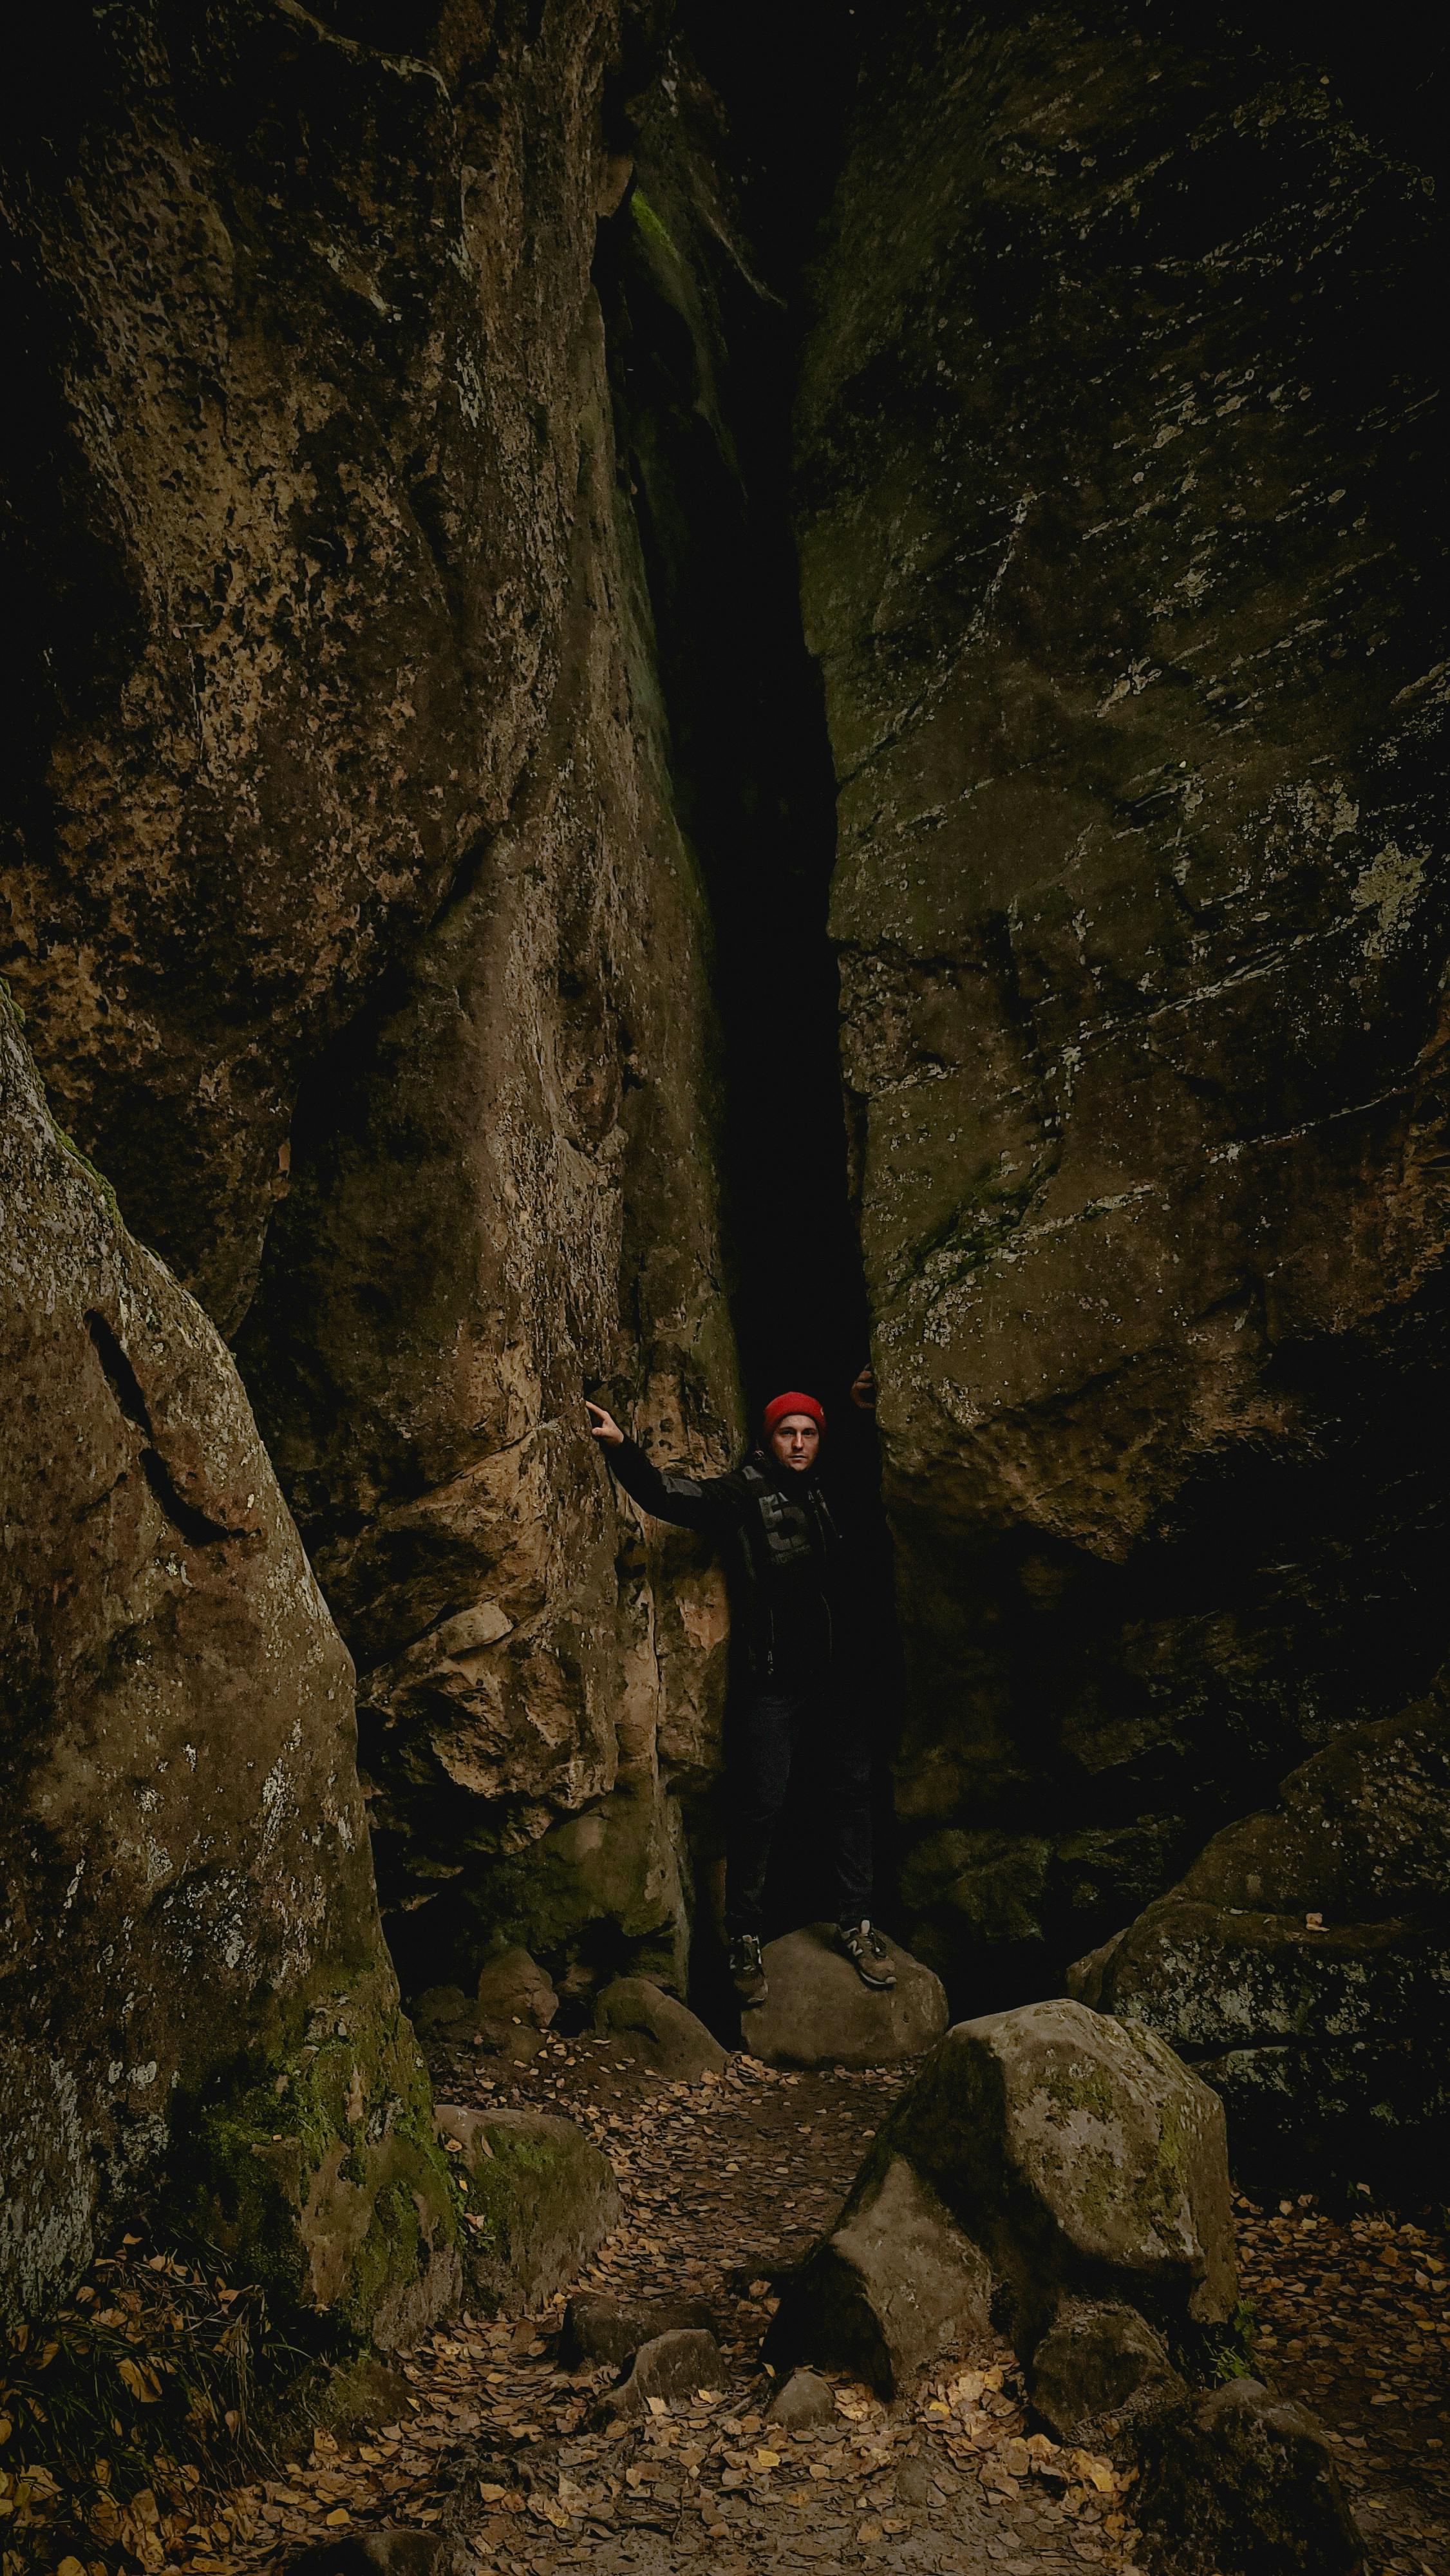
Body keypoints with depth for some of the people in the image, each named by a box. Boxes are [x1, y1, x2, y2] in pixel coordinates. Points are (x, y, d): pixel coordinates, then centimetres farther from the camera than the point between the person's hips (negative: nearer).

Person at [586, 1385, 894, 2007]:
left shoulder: (829, 1492, 12)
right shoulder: (742, 1494, -3)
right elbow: (667, 1494, -16)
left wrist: (858, 1409, 26)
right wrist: (620, 1449, -30)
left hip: (835, 1675, 5)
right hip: (771, 1680, -5)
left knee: (853, 1792, 8)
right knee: (760, 1805, -5)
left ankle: (858, 1926, 21)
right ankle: (745, 1940, 8)